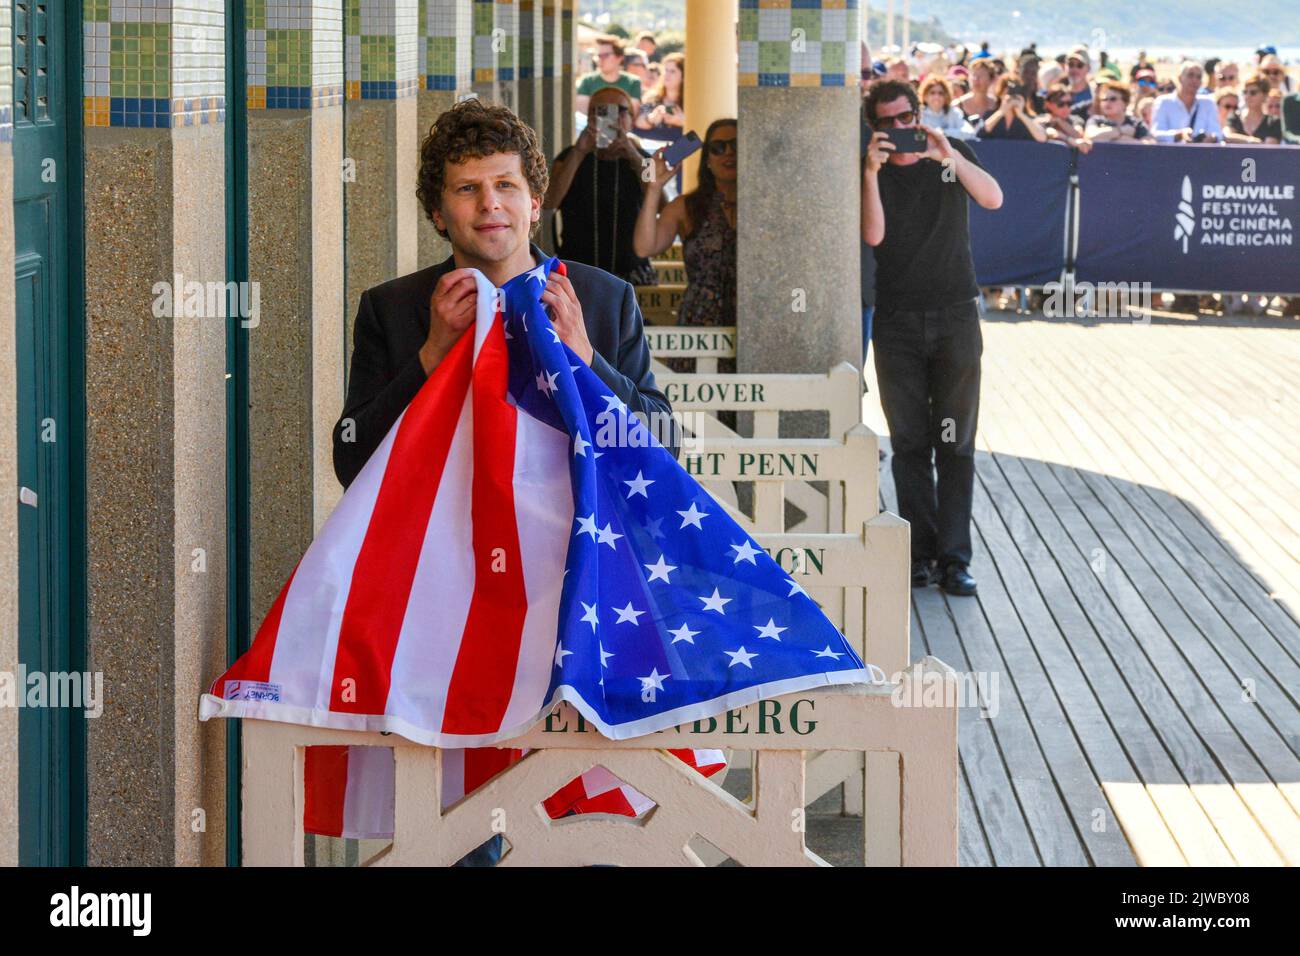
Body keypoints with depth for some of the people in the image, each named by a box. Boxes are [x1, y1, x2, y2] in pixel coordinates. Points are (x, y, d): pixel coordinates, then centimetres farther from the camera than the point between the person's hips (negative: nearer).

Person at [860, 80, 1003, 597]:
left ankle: (954, 558, -1)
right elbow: (873, 235, -12)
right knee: (910, 443, 1)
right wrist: (871, 172, -22)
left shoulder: (952, 153, 4)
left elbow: (993, 198, -11)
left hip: (955, 315, 0)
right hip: (897, 319, 0)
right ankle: (920, 553, 6)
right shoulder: (873, 171, 2)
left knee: (955, 442, -1)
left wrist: (950, 157, -24)